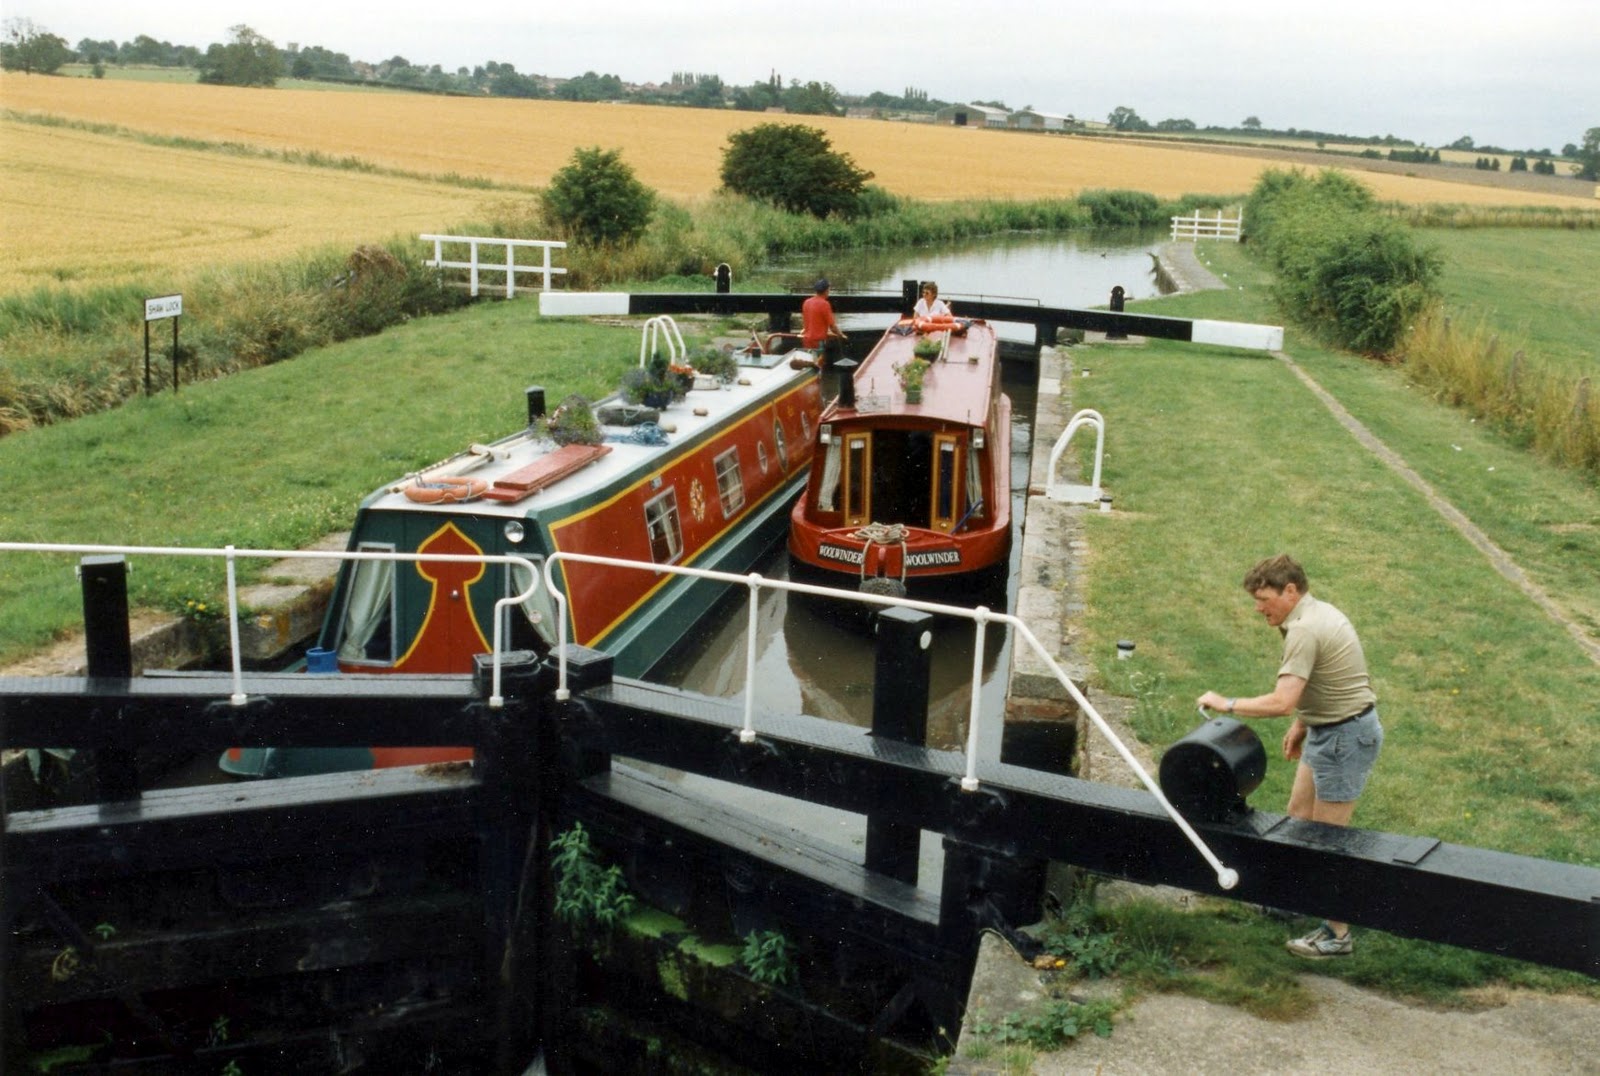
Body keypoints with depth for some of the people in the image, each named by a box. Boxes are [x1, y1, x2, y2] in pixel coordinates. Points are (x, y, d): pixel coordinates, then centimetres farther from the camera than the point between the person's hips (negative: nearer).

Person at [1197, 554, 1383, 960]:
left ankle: (1337, 935, 10)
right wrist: (1301, 724, 20)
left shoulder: (1304, 630, -25)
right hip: (1328, 729, 11)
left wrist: (1227, 704, -21)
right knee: (1299, 813, 21)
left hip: (1344, 736, -11)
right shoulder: (1318, 613, 7)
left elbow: (1281, 702, -32)